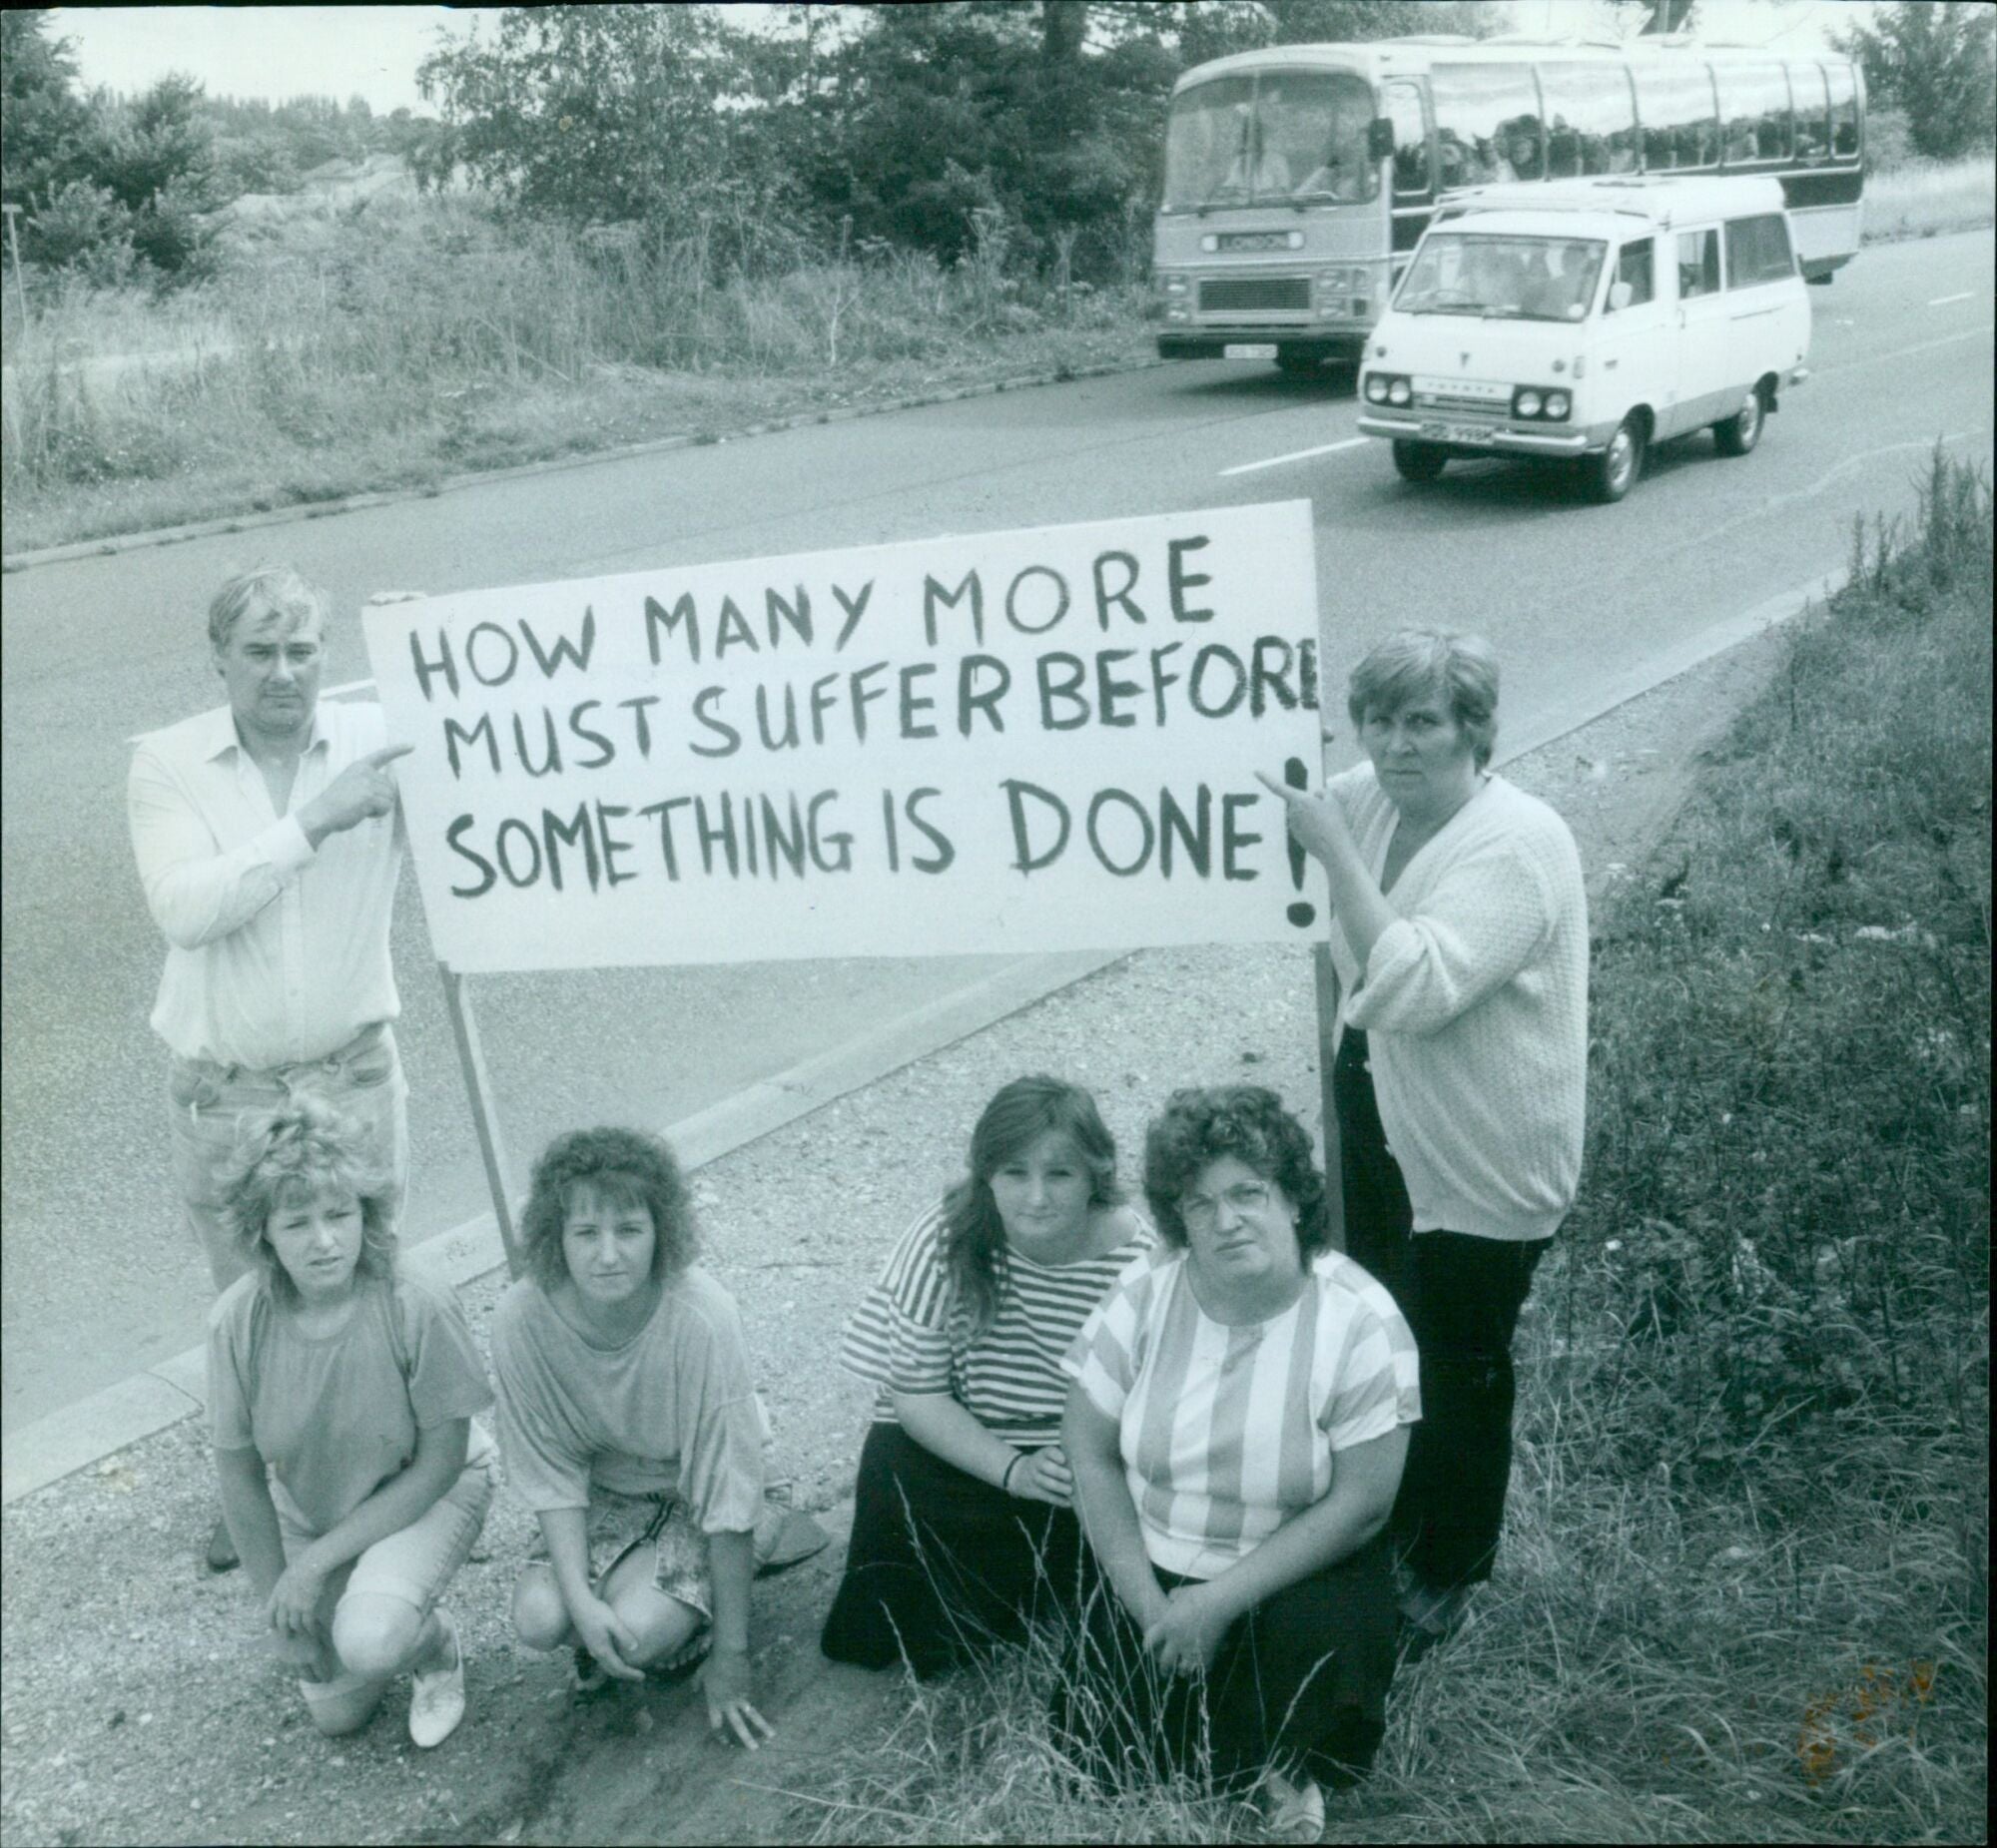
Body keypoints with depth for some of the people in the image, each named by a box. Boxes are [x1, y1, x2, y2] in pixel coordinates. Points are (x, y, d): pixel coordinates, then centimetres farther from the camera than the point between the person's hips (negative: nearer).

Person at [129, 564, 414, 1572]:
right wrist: (312, 823, -25)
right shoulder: (169, 763, -6)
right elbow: (184, 908, -20)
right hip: (221, 1089, 1)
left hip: (352, 1074, 0)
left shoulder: (377, 741, -6)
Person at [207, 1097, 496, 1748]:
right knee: (336, 1711, 7)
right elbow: (240, 1474, -9)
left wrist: (318, 1561, -20)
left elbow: (439, 1463, -20)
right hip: (309, 1510, 3)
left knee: (369, 1641, -29)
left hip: (425, 1496, -3)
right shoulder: (238, 1322, -24)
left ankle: (436, 1642, 5)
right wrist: (279, 1603, -5)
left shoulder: (417, 1309, -32)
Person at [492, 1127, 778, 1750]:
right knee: (538, 1618, -21)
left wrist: (730, 1655, -20)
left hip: (689, 1498, -3)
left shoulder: (702, 1319, -32)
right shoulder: (522, 1319, -24)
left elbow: (728, 1497, -25)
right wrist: (582, 1600, -25)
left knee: (641, 1633, -26)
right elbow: (551, 1475, -13)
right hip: (603, 1494, 3)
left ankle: (692, 1628, 9)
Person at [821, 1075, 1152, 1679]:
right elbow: (916, 1393, -11)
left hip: (1089, 1471, 1)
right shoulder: (944, 1243, -17)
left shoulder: (1136, 1258, -15)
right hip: (951, 1451, 0)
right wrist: (1015, 1471, -21)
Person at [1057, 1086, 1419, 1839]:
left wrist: (1222, 1601, -21)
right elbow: (1091, 1451, -6)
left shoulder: (1361, 1321, -19)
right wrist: (1150, 1602, -13)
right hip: (1158, 1569, 2)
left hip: (1297, 1572, -2)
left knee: (1330, 1636, -32)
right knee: (1100, 1753, -10)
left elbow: (1361, 1503, -18)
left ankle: (1286, 1765, 4)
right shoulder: (1145, 1293, -12)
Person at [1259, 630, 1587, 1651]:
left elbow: (1414, 987, -38)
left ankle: (1449, 1568, 34)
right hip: (1379, 1113, 8)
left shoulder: (1516, 846, -27)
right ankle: (1387, 1527, 49)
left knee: (1460, 1368, 11)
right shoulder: (1365, 798, -5)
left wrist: (1333, 848, -36)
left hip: (1477, 1161, -8)